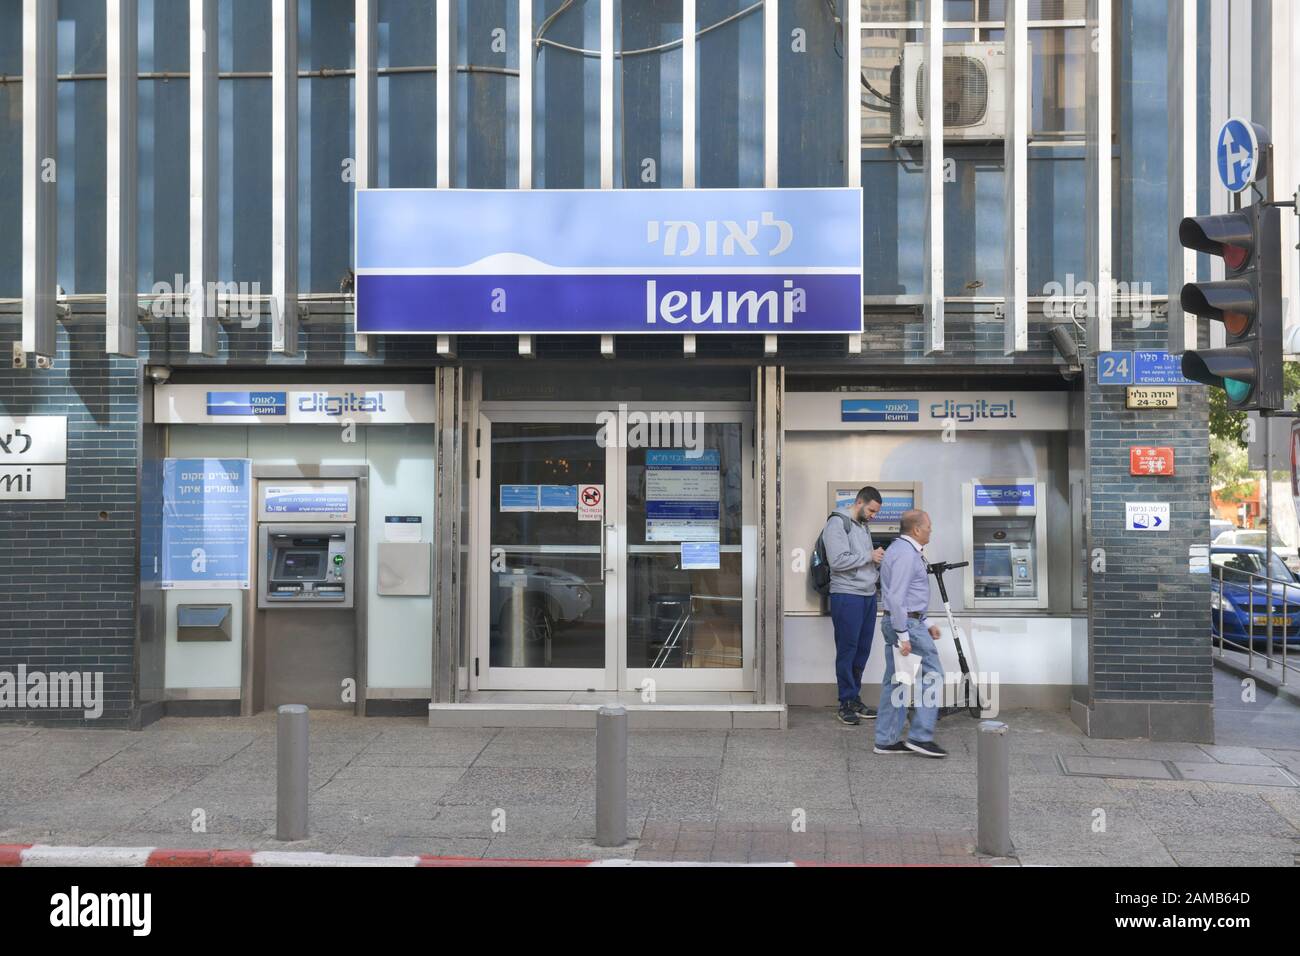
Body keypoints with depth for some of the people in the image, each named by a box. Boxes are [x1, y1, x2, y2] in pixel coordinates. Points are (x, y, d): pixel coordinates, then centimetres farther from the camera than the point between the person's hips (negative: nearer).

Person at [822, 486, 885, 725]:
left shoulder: (862, 526, 19)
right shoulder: (837, 523, -8)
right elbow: (838, 561, -19)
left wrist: (879, 561, 7)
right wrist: (869, 556, -13)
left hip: (868, 595, 8)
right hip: (847, 596, -8)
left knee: (863, 649, 10)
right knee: (847, 650, -3)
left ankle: (855, 698, 19)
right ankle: (846, 703, 3)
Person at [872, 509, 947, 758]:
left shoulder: (902, 550, 18)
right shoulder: (906, 554, -16)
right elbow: (897, 597, -23)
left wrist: (926, 623, 23)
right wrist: (903, 635, -23)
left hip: (898, 622, 10)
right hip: (907, 624, -10)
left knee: (895, 681, 10)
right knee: (932, 676, -5)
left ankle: (886, 740, 13)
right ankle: (920, 737, -4)